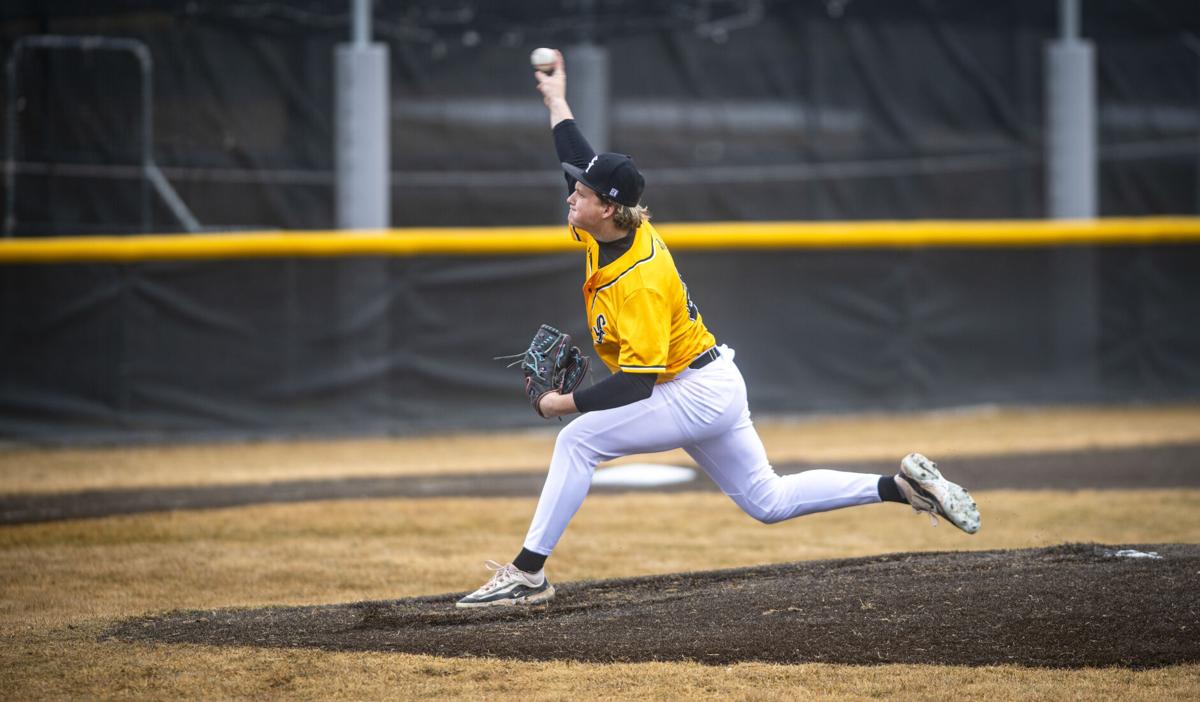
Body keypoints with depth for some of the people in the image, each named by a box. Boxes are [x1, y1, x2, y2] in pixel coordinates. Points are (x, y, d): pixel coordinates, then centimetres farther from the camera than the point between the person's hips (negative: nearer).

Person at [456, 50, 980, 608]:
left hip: (695, 393, -10)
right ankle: (904, 486, 14)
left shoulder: (640, 280, -26)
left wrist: (567, 403, -24)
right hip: (712, 389, 10)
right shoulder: (614, 231, -2)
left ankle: (528, 574, -13)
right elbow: (584, 166, 17)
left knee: (579, 439, -14)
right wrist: (557, 102, 22)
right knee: (768, 500, 15)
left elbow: (636, 383, -29)